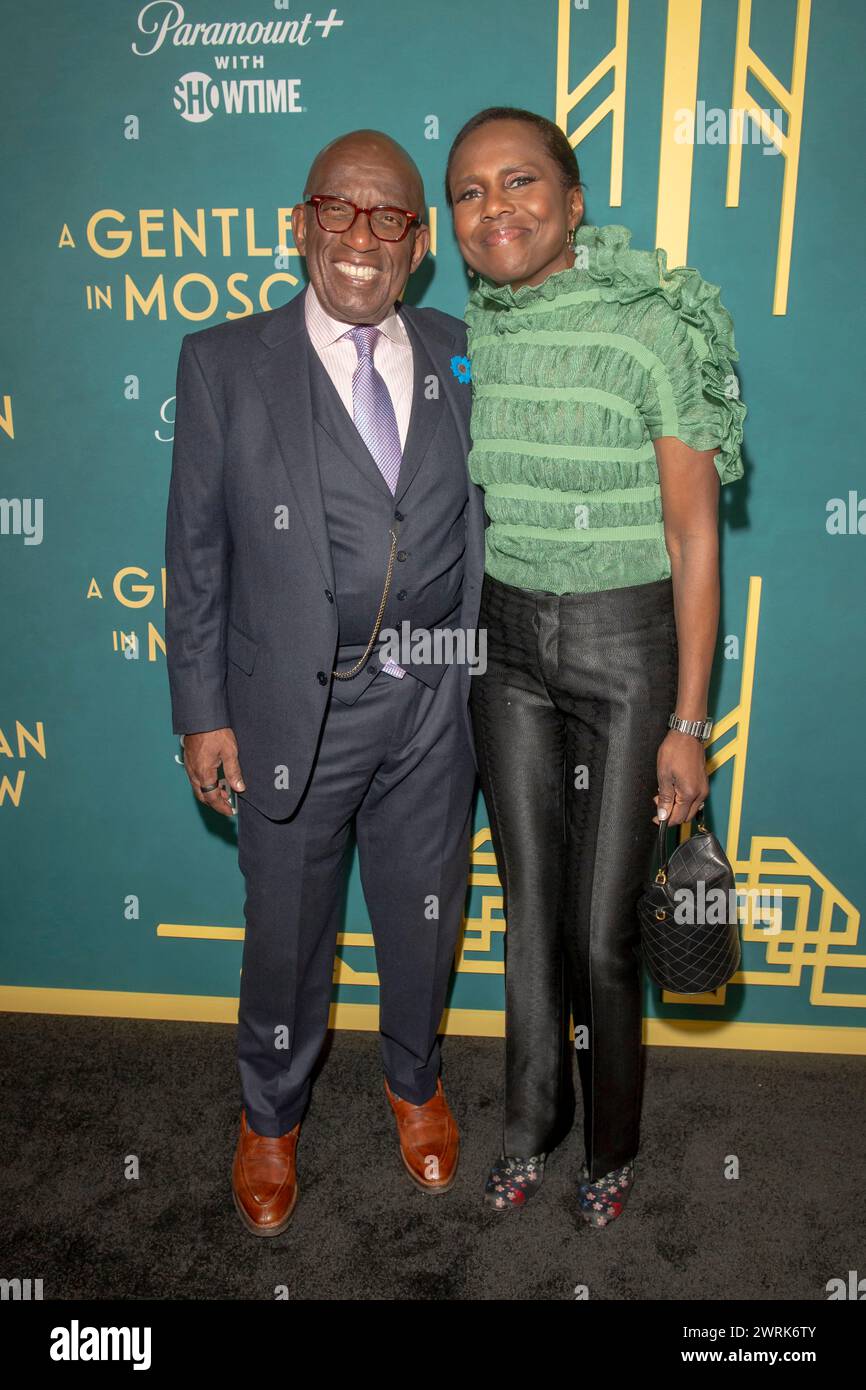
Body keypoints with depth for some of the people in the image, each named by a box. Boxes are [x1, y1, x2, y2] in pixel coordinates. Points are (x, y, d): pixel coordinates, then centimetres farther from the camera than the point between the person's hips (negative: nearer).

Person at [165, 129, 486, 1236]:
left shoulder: (462, 357, 5)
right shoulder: (225, 363, -3)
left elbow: (481, 515, 11)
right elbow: (196, 549, -3)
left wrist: (487, 669, 6)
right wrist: (201, 712, -5)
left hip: (434, 703, 3)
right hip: (296, 708, -2)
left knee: (425, 917, 19)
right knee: (287, 931, 15)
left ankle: (414, 1082, 49)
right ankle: (271, 1116, 43)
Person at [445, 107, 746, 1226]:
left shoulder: (656, 325, -13)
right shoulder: (467, 339, 3)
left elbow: (695, 536, -12)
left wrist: (687, 724, -12)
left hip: (627, 644, -4)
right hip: (505, 640, 4)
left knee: (604, 932, 5)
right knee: (530, 908, 14)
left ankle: (611, 1147, 34)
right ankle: (531, 1125, 38)